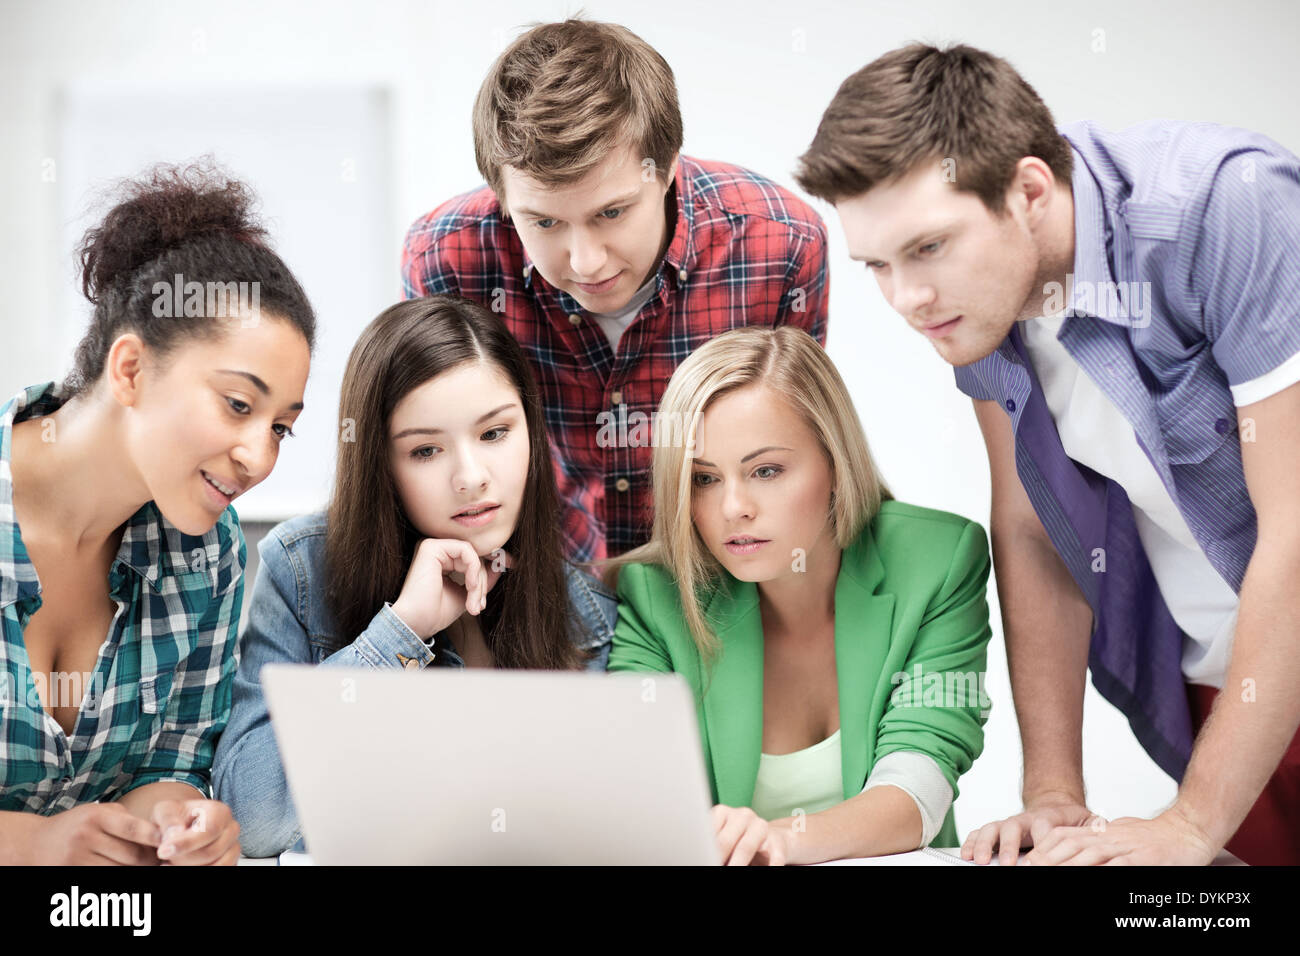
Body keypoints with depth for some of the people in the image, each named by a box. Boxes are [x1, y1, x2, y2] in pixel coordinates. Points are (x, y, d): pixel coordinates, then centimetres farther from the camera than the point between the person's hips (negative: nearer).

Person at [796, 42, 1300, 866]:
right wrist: (1055, 796, -3)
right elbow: (1030, 532, 2)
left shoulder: (1228, 210, -25)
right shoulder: (973, 287, -6)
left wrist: (1191, 827, -22)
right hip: (1205, 689, 5)